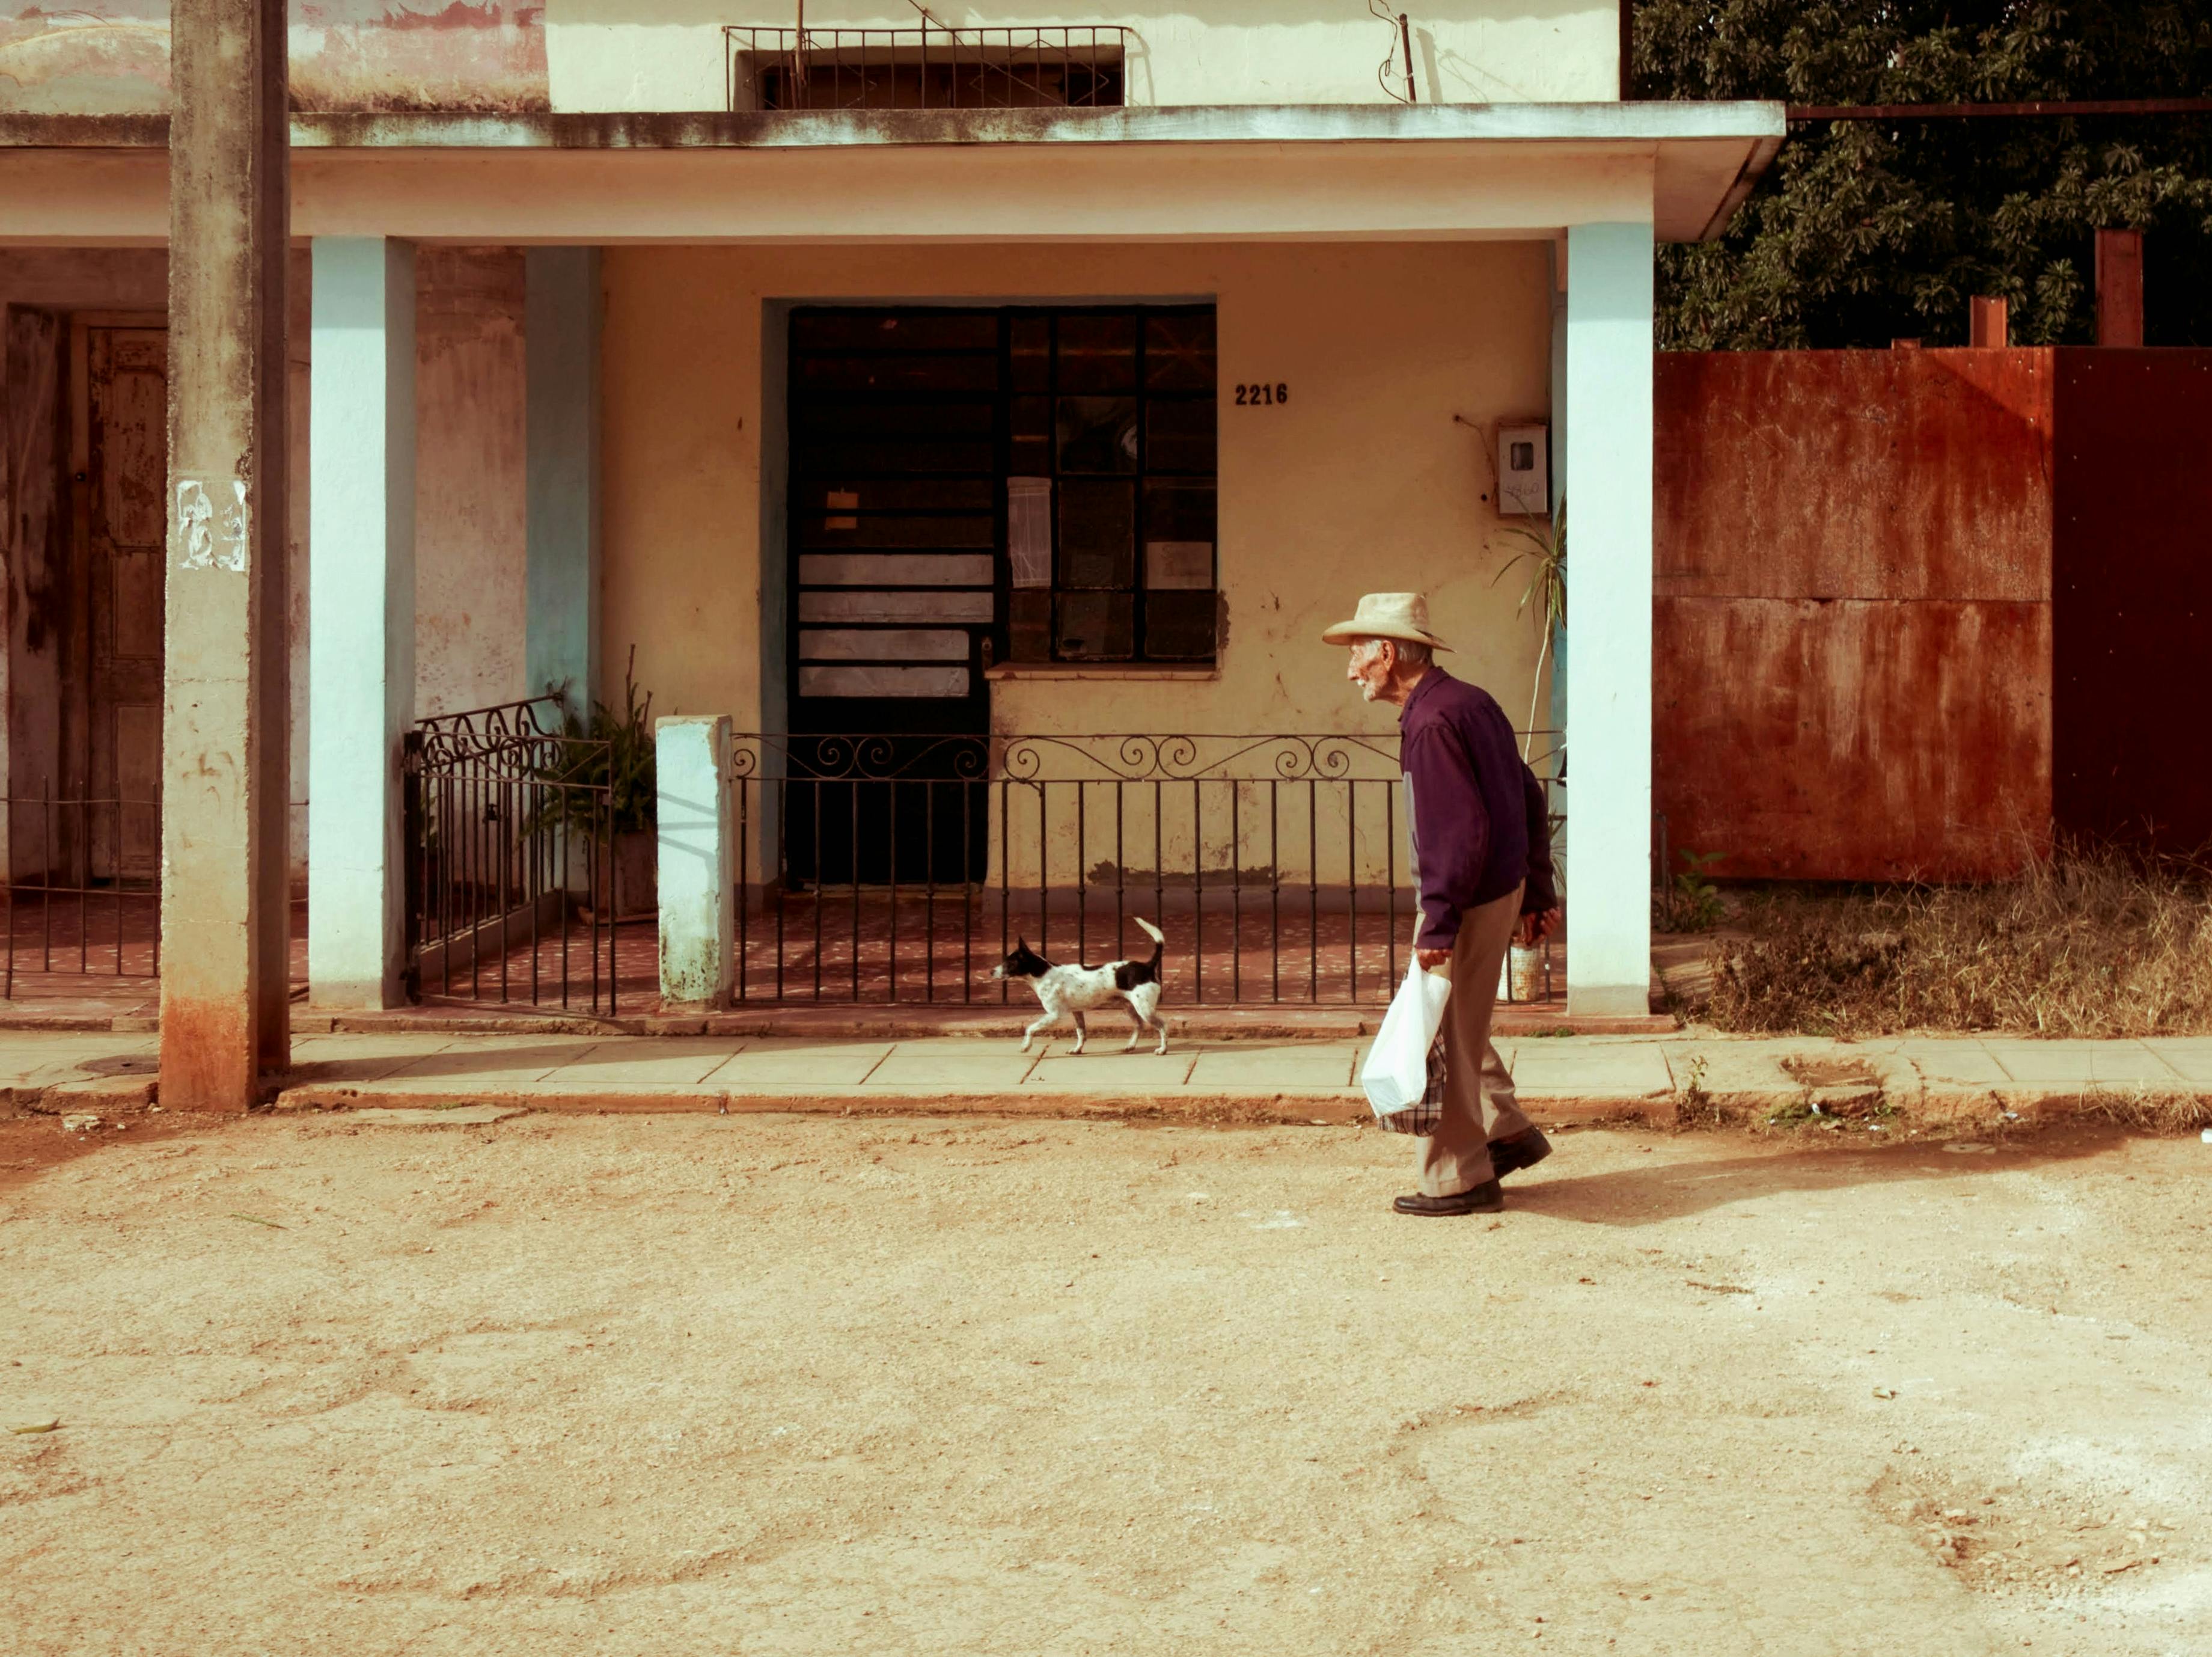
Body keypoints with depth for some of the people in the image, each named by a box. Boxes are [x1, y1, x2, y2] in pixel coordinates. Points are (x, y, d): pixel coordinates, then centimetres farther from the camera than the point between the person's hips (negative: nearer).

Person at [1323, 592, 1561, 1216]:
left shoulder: (1431, 724, -20)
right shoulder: (1471, 702, 11)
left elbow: (1459, 831, -26)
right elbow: (1531, 800, 16)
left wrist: (1438, 925, -25)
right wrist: (1537, 892, 20)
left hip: (1469, 900, -10)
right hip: (1505, 886, 10)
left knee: (1444, 1036, 1)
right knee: (1456, 1024, 23)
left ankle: (1459, 1179, 9)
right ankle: (1508, 1132, 29)